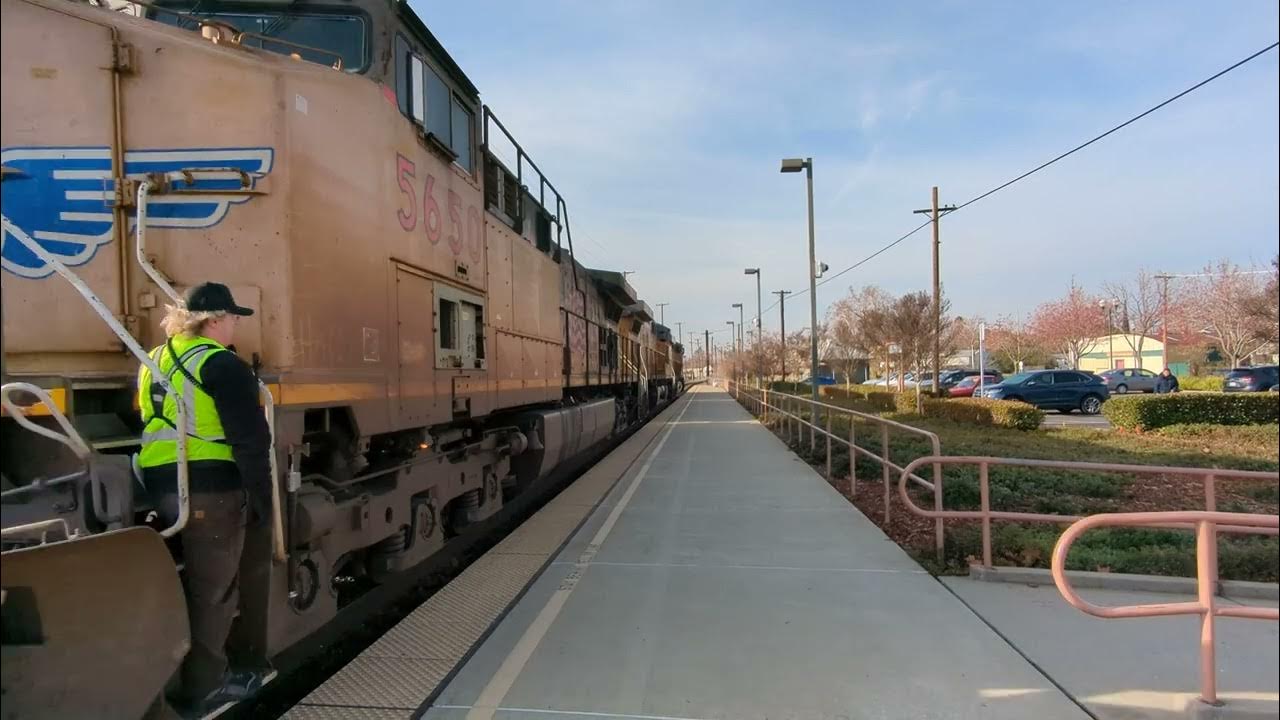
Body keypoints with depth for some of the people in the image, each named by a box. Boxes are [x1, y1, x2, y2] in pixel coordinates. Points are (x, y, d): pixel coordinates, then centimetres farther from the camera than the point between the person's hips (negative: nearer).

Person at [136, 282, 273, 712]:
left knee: (184, 582, 22)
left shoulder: (154, 362, 15)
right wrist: (260, 496, -9)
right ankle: (204, 685, 15)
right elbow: (250, 439, -16)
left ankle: (176, 672, 34)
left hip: (162, 487, 8)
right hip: (211, 489, -8)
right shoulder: (223, 365, -13)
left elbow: (153, 428, 21)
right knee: (213, 589, 5)